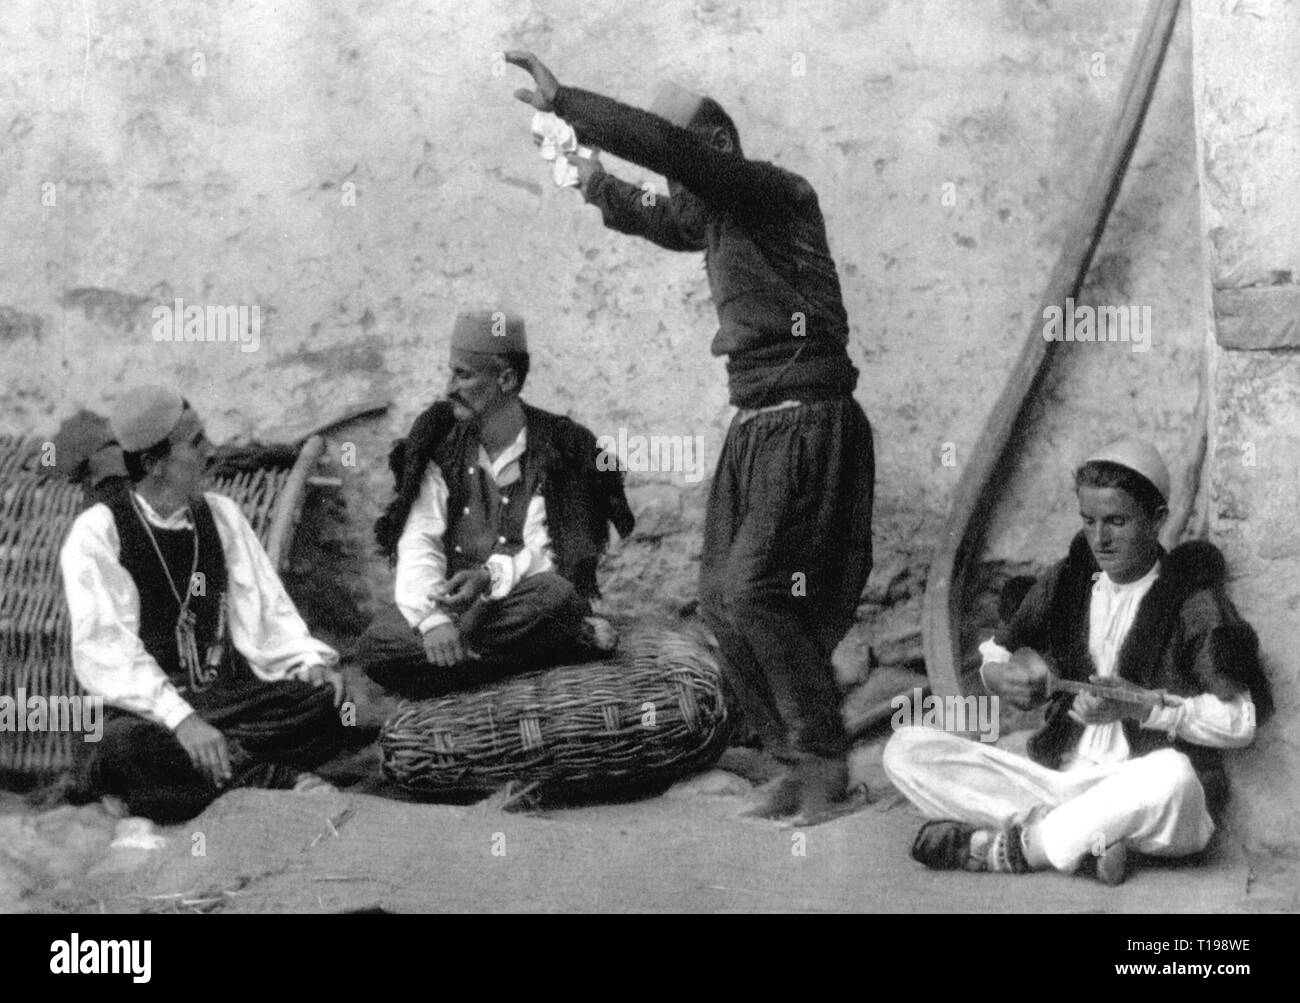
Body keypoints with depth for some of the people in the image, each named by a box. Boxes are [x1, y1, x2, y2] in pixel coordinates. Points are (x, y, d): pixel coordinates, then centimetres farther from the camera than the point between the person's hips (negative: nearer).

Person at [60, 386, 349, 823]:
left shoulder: (221, 515, 10)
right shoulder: (98, 533, -6)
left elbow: (264, 611, 9)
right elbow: (104, 648, -17)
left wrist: (310, 660, -13)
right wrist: (180, 719, -30)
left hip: (230, 699, 4)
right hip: (151, 710, -4)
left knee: (323, 700, -21)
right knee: (124, 742, -38)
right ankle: (277, 780, -27)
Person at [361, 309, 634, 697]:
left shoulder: (560, 448, -1)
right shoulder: (438, 444, 7)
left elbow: (545, 555, -8)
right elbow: (419, 543, -3)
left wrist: (493, 575, -30)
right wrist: (432, 617, -22)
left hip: (519, 600, -3)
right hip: (451, 600, 3)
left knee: (557, 597, -38)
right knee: (377, 648, -29)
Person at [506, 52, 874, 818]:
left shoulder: (775, 194, -11)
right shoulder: (717, 216, 14)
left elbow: (661, 146, -24)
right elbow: (662, 221, 37)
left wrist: (563, 102, -20)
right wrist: (601, 189, 19)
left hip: (807, 423, -9)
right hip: (755, 424, 9)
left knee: (755, 591, -15)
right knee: (722, 598, 5)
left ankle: (824, 760, -3)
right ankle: (799, 758, 12)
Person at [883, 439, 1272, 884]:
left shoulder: (1192, 601, -4)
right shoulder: (1065, 583, 9)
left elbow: (1239, 722, -7)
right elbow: (993, 653, 19)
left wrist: (1145, 704, -18)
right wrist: (1001, 676, -4)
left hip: (1145, 796, -4)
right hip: (1060, 776, 4)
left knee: (1171, 774, -42)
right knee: (906, 749, -12)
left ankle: (998, 847, -24)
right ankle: (1080, 839, -22)